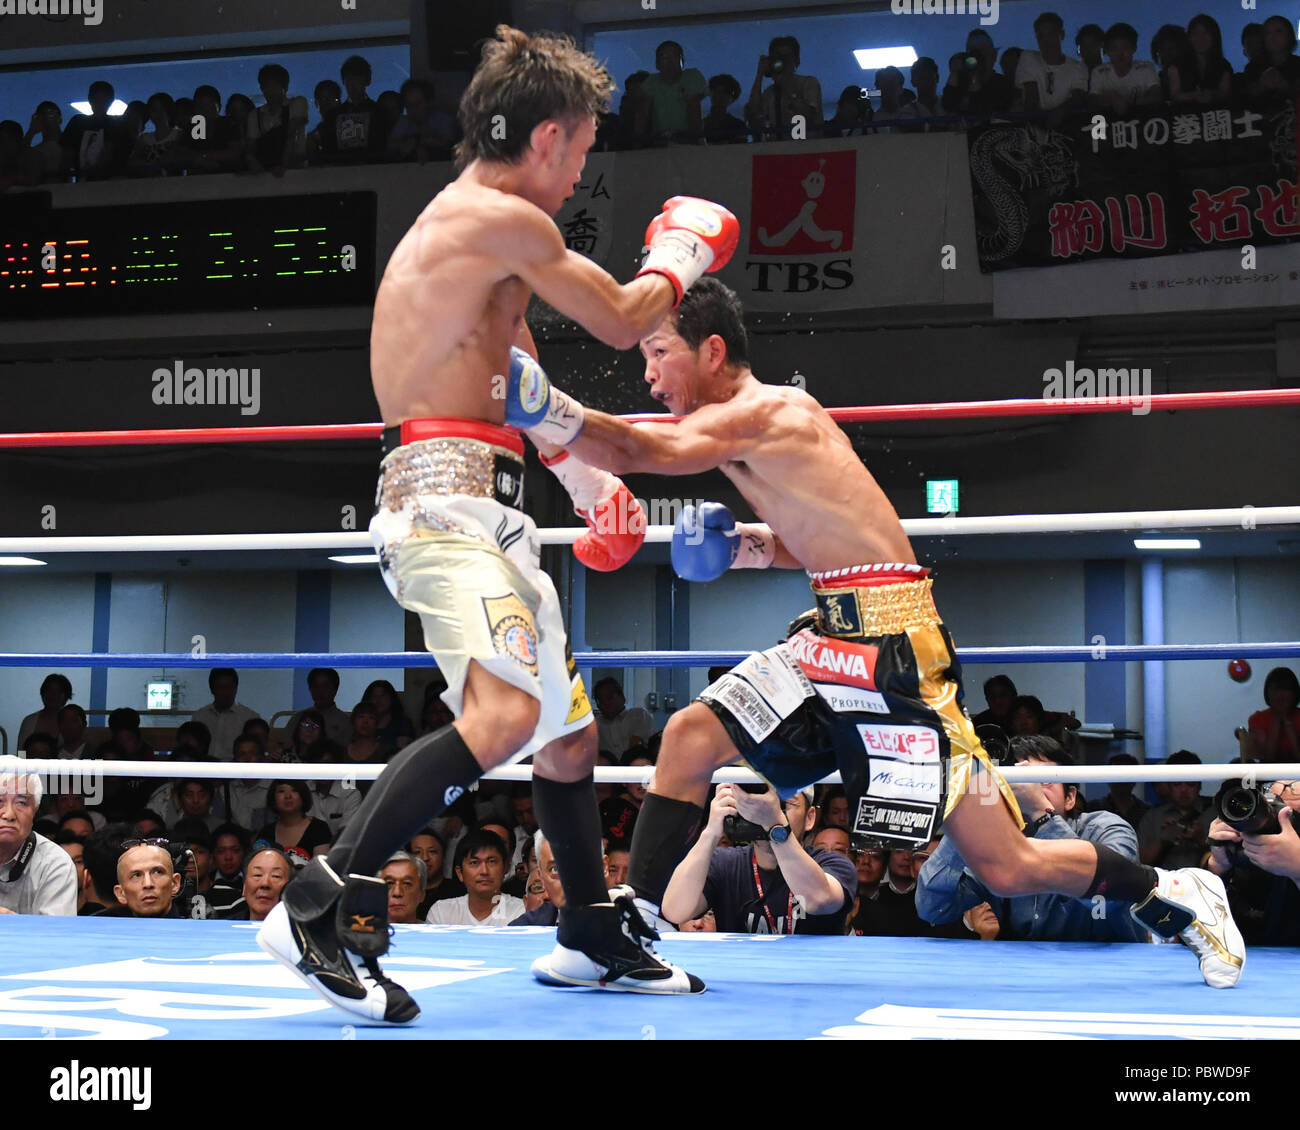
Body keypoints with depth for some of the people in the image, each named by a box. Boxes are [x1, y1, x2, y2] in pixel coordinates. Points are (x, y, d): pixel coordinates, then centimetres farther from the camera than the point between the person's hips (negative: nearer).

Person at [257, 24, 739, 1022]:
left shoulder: (468, 224, 22)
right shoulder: (501, 217, -10)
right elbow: (624, 323, -2)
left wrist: (587, 472, 33)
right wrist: (683, 256, 18)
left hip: (483, 511, 11)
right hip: (444, 497, -11)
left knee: (569, 730, 17)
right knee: (507, 712, -28)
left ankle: (595, 938, 30)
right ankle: (319, 913, -26)